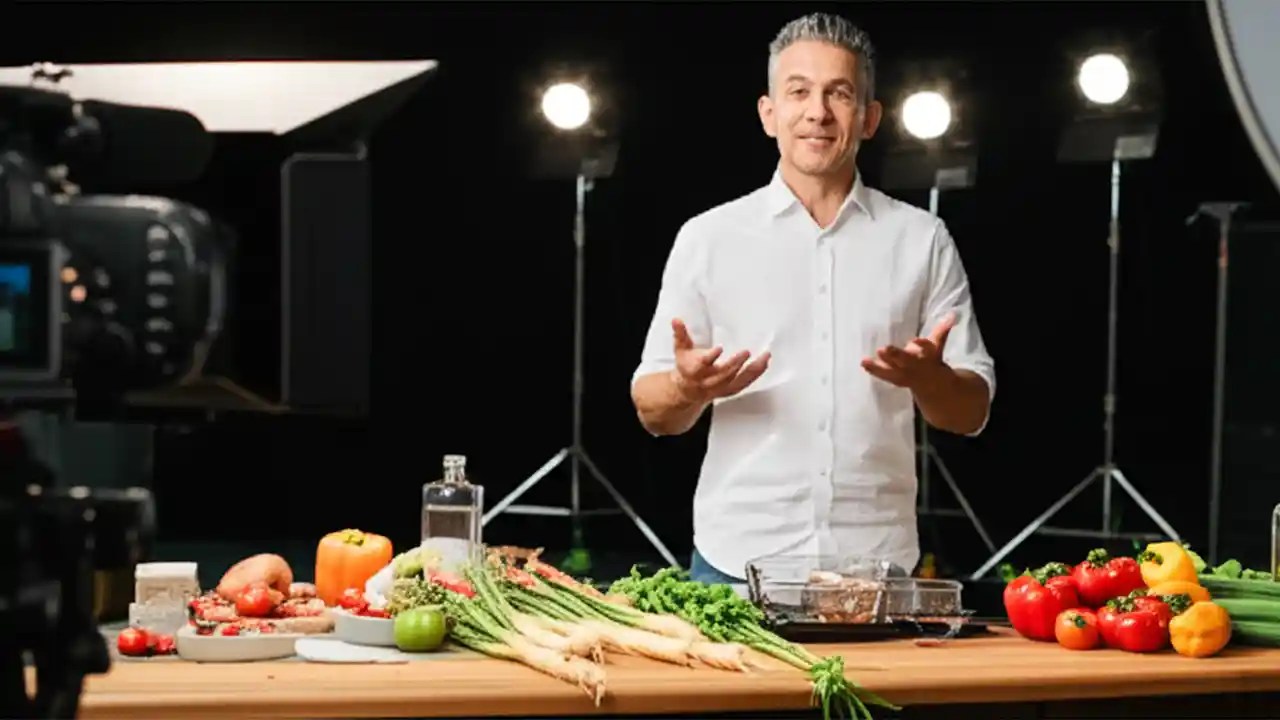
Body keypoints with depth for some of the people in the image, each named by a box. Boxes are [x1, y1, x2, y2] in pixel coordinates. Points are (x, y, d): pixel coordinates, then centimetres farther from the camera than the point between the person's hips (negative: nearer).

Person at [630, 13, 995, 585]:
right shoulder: (708, 237, 4)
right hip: (735, 560, 0)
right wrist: (690, 388, -17)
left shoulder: (920, 239, 6)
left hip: (878, 562, 1)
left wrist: (928, 377, -14)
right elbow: (653, 412, 5)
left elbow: (972, 413, 7)